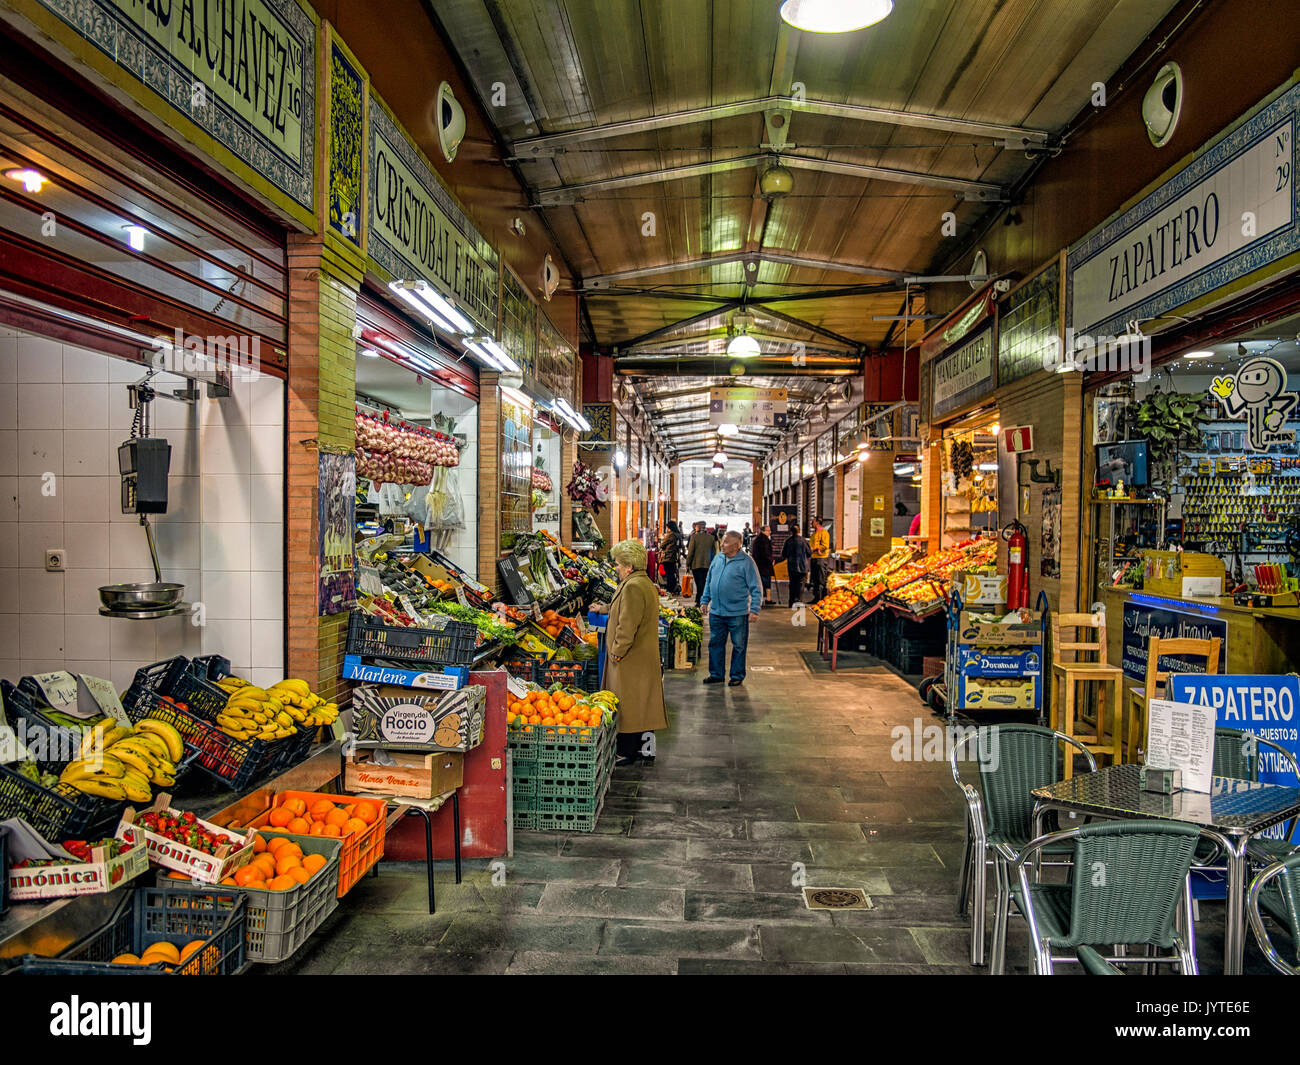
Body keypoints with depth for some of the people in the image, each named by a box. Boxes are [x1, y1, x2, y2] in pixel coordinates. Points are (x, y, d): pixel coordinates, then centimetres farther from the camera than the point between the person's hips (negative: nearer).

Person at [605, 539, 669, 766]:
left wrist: (617, 652, -16)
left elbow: (627, 626, -23)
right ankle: (645, 750, 23)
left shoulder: (632, 587, -20)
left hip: (631, 661, -10)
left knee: (628, 705, -1)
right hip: (645, 658, 10)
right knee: (641, 704, 15)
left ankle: (626, 753, 8)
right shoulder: (646, 584, 13)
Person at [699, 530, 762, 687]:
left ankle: (737, 676, 20)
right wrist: (705, 601, 14)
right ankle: (716, 674, 24)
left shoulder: (746, 562, -10)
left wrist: (754, 610, -13)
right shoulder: (718, 558, 7)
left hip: (737, 614, -5)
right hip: (716, 612, 5)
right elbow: (708, 581, 18)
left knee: (739, 646, 7)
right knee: (715, 644, 12)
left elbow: (756, 589, -8)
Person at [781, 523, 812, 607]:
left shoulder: (788, 541, -3)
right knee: (800, 584, 3)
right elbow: (809, 553, 0)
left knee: (792, 584, 11)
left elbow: (783, 555, 4)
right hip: (802, 566, -2)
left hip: (791, 566, 2)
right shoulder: (803, 540, -7)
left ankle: (792, 603, 12)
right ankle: (798, 601, -3)